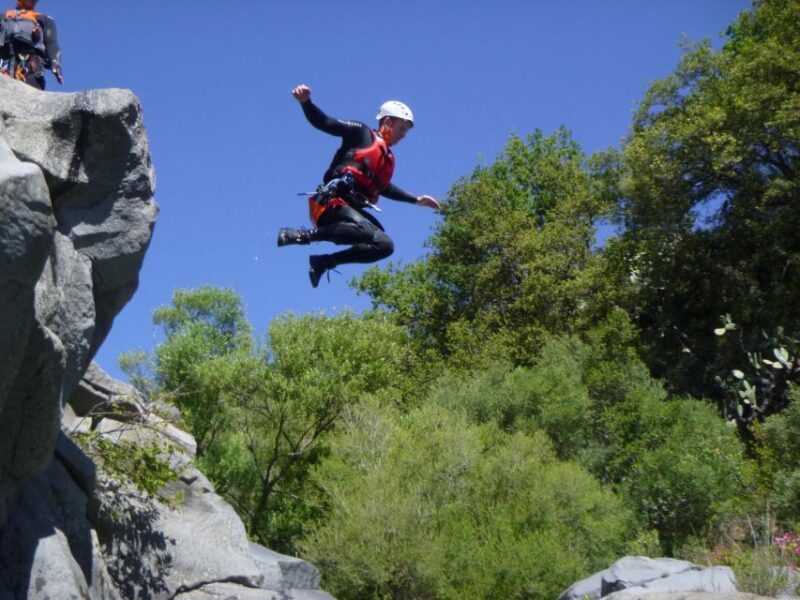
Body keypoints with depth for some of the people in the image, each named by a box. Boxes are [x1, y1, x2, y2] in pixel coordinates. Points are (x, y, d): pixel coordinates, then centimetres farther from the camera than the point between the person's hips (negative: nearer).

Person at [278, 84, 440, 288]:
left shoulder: (388, 158, 28)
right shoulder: (362, 133, 7)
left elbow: (383, 187, 44)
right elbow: (323, 123, -2)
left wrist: (416, 200, 46)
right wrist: (305, 102, -20)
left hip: (352, 208, 8)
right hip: (333, 202, -8)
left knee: (385, 245, -2)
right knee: (366, 231, -35)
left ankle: (324, 262, -1)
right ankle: (302, 235, -30)